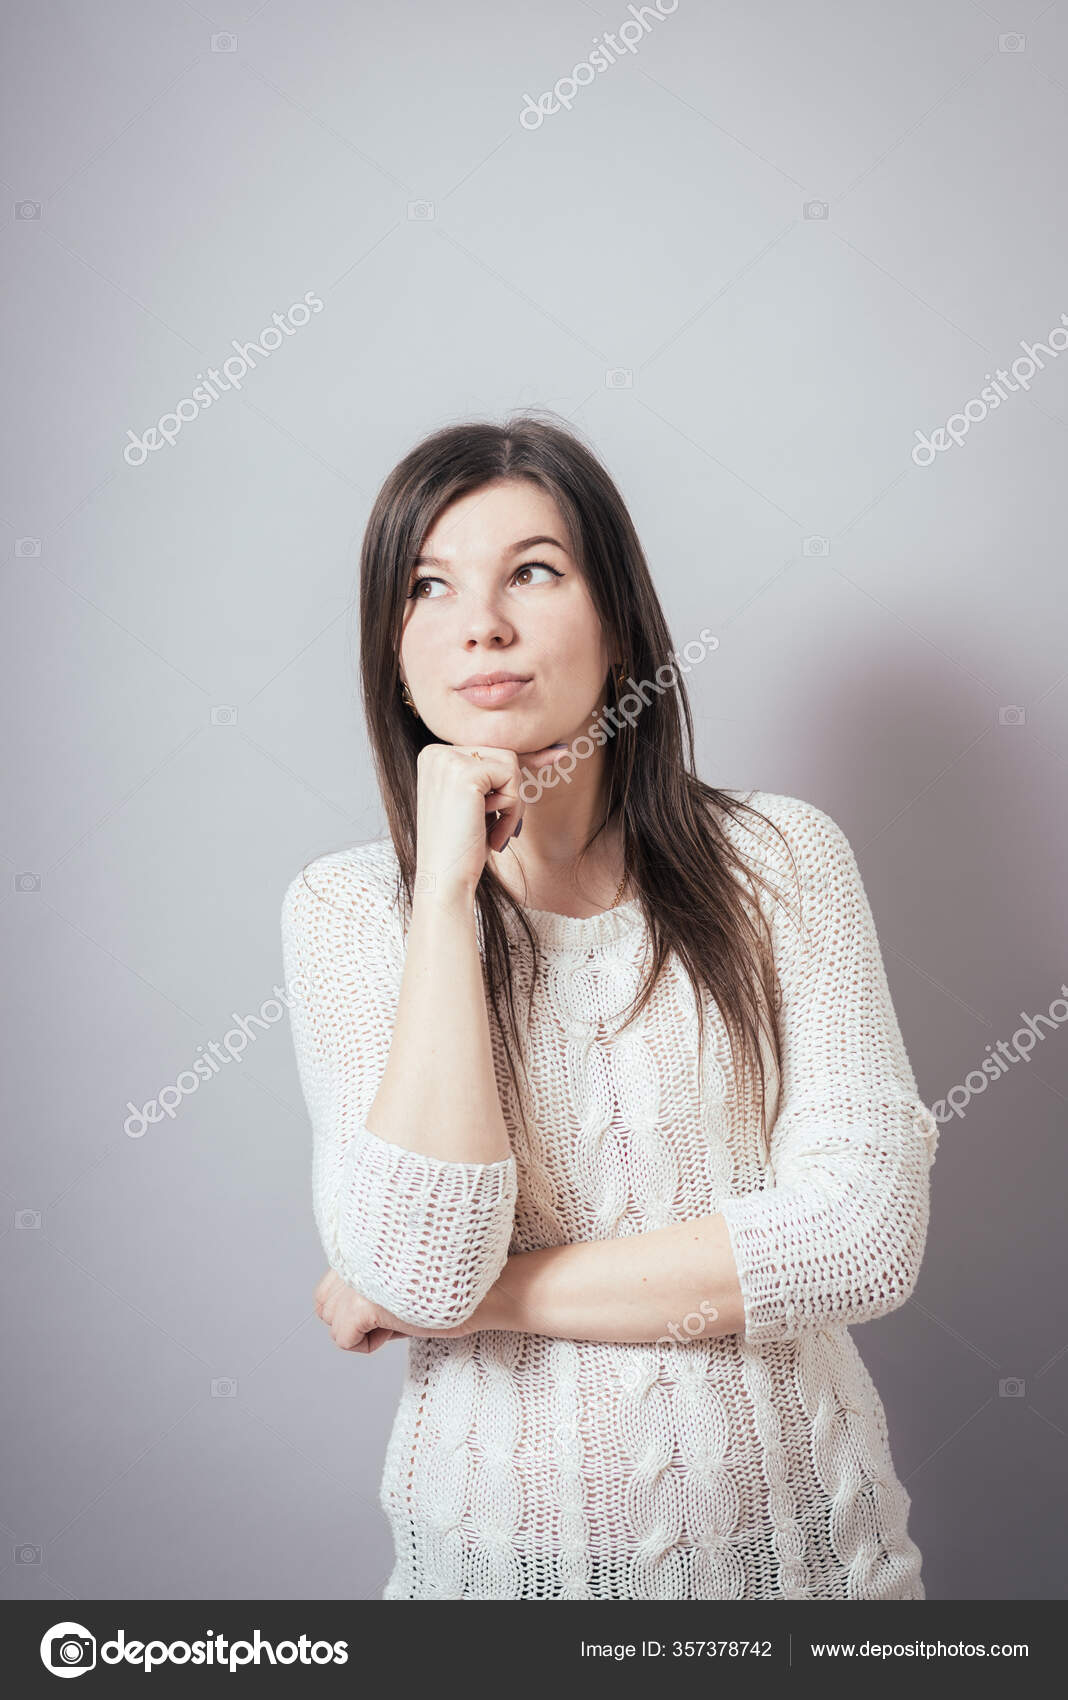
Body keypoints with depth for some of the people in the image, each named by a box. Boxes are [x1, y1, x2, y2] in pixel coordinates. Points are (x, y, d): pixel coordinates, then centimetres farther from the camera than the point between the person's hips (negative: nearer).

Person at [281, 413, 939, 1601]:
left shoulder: (780, 861, -10)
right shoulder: (347, 910, -10)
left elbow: (868, 1235, -17)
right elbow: (420, 1270, -21)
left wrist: (478, 1295, -17)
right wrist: (447, 890, -23)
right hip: (501, 1537, 0)